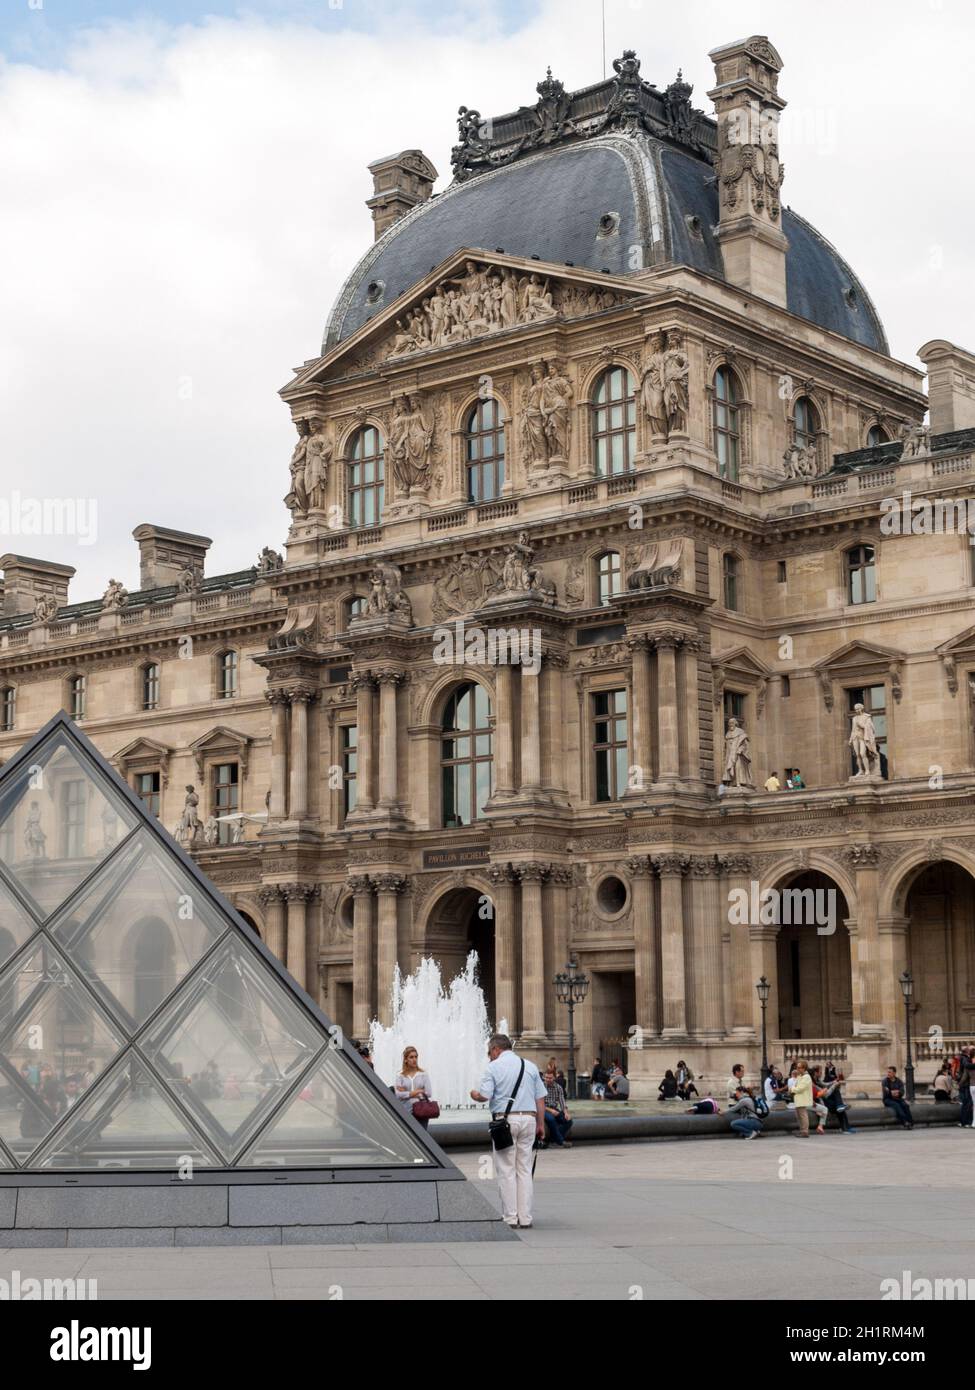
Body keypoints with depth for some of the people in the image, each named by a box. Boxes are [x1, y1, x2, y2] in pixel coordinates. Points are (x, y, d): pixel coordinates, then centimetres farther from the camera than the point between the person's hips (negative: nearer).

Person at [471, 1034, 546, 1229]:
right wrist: (541, 1124, 15)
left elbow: (484, 1095, -12)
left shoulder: (493, 1067, -3)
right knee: (525, 1170, 8)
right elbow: (540, 1098, 10)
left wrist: (474, 1095, 10)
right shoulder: (530, 1066, 11)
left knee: (506, 1171, 1)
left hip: (505, 1120, -4)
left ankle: (510, 1217, 0)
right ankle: (525, 1218, 7)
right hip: (528, 1118, 4)